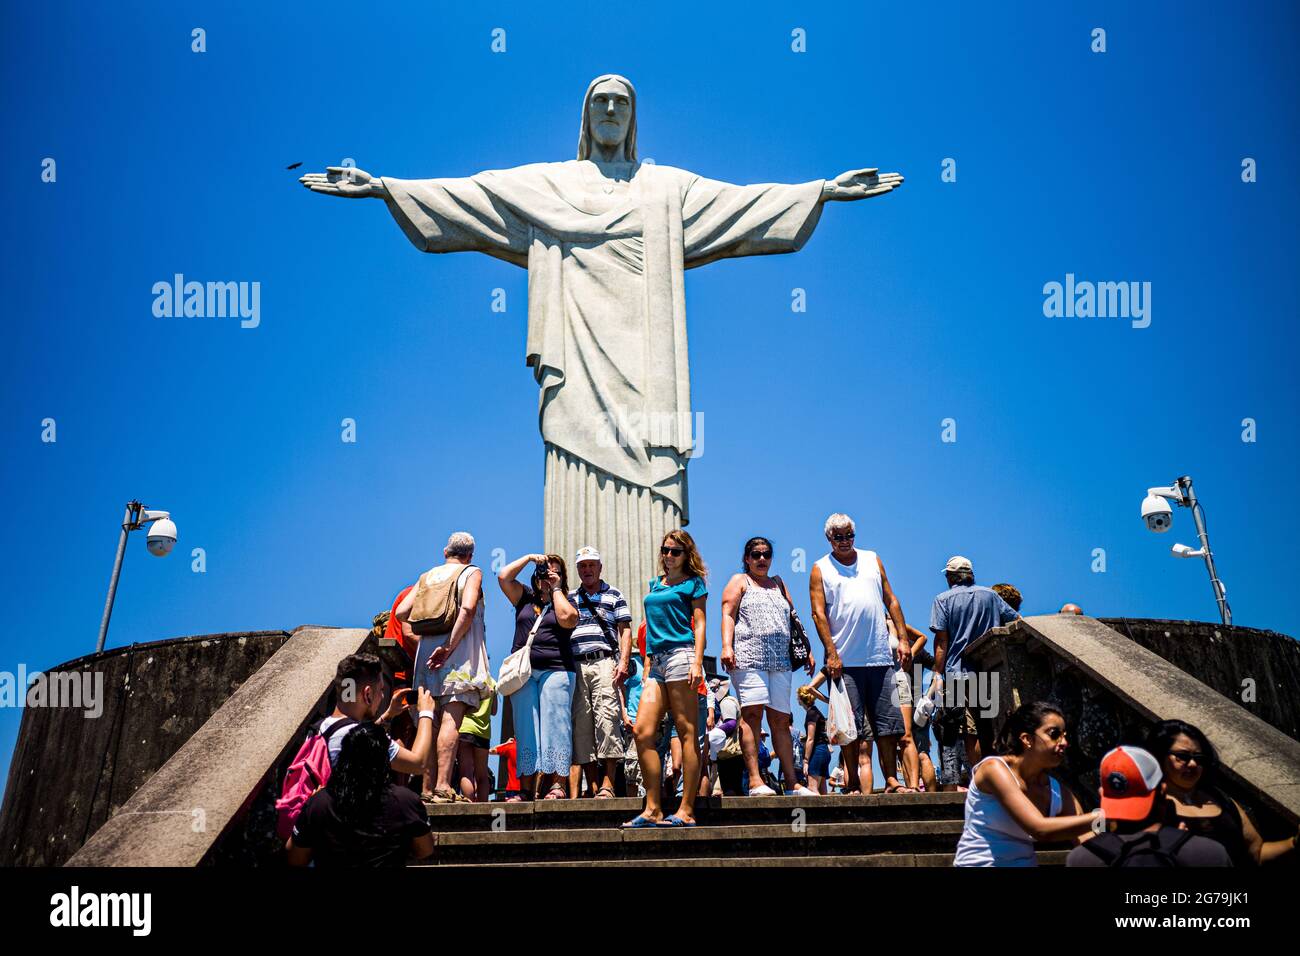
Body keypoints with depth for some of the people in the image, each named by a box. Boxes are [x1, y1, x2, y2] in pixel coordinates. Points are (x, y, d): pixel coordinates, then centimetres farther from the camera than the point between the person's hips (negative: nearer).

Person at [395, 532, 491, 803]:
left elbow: (401, 613, 10)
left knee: (430, 721, 7)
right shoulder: (472, 572, 6)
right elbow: (468, 608, -14)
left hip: (427, 650, 5)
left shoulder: (426, 576, 19)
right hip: (459, 652, -5)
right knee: (451, 718, -12)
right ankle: (443, 786, -21)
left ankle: (428, 788, 6)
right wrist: (449, 646, -15)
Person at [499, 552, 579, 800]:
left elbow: (567, 619, -10)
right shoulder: (525, 598, 20)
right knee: (526, 731, -1)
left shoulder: (566, 603, 13)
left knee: (555, 728, -7)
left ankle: (558, 785, -9)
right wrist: (529, 557, 11)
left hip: (556, 671, -2)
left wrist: (556, 588, 2)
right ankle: (526, 789, -2)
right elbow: (503, 577, 8)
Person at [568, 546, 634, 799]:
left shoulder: (614, 595, 16)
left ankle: (607, 785, -17)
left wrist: (623, 661, -5)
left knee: (606, 717, -16)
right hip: (575, 666, 3)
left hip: (604, 662, -3)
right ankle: (593, 787, -1)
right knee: (581, 724, -3)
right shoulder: (570, 599, 23)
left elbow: (625, 631, 9)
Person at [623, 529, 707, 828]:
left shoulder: (693, 582, 7)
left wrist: (697, 662, -12)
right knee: (642, 732, -5)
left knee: (686, 733, -6)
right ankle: (653, 810, -2)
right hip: (657, 661, 7)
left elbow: (699, 623, -1)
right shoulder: (655, 584, 24)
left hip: (681, 655, -6)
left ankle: (686, 811, -5)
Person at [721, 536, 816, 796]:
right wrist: (726, 646, -14)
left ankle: (792, 782, 2)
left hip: (779, 659, 5)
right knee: (752, 713, -14)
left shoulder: (778, 583, 27)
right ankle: (755, 780, -18)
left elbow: (793, 618, 27)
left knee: (781, 719, 2)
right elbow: (728, 614, 1)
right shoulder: (739, 581, 12)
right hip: (748, 657, -5)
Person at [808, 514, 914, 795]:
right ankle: (854, 785, 7)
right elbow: (818, 613, -2)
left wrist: (903, 640, 5)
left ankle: (891, 781, 10)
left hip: (881, 657, 3)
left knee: (888, 723, 3)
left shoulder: (873, 560, 15)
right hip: (845, 661, -3)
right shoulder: (821, 569, 5)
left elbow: (891, 601, 14)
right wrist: (831, 654, -12)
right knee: (851, 727, -1)